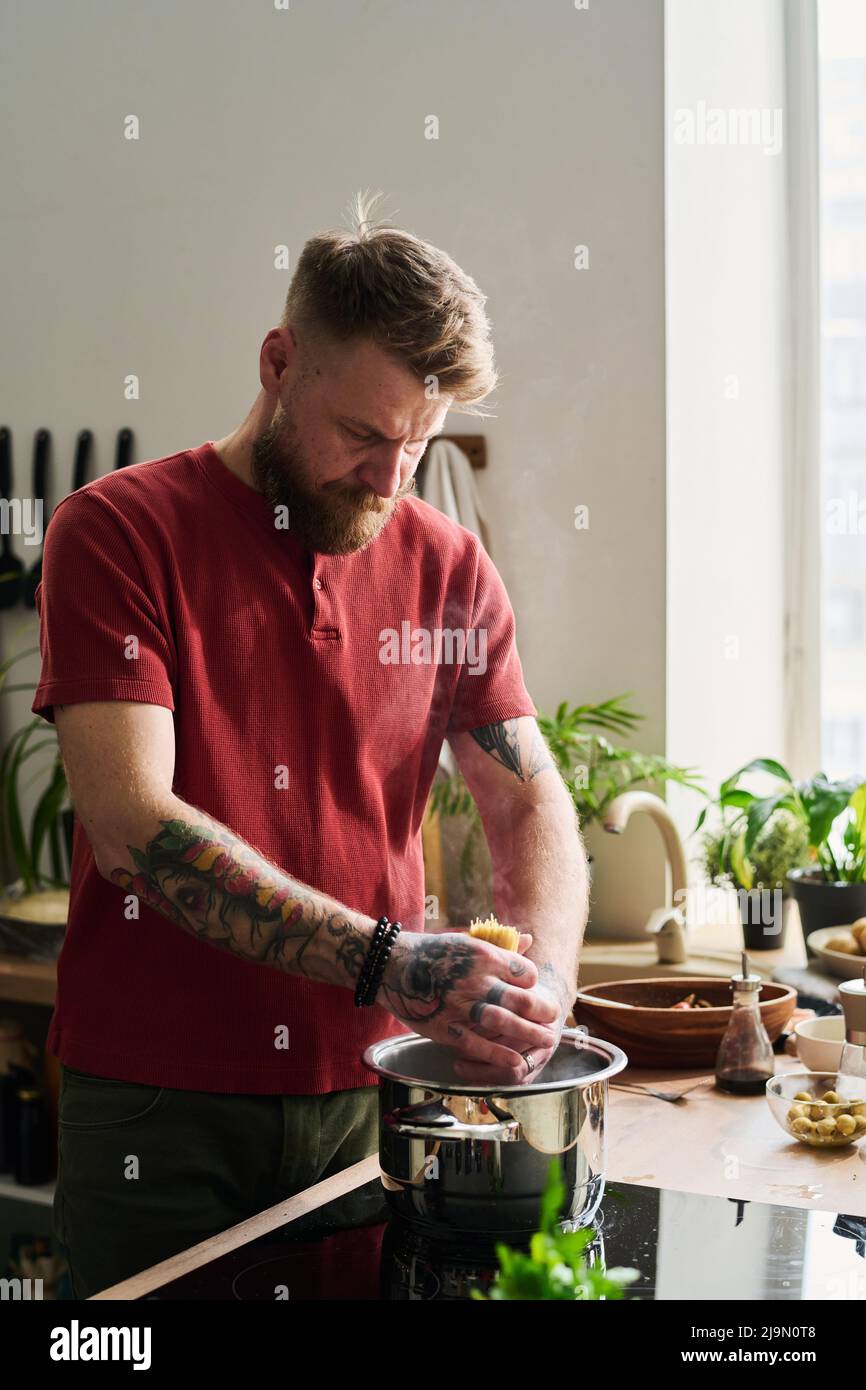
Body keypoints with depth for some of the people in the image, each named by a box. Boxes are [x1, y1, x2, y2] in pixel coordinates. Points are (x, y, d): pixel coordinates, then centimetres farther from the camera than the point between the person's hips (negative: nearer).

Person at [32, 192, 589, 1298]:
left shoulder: (449, 567, 4)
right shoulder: (116, 531, -8)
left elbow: (529, 802, 4)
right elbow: (132, 825, -19)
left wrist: (541, 978, -17)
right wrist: (389, 963, -27)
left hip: (369, 1099, 4)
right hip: (157, 1104, -3)